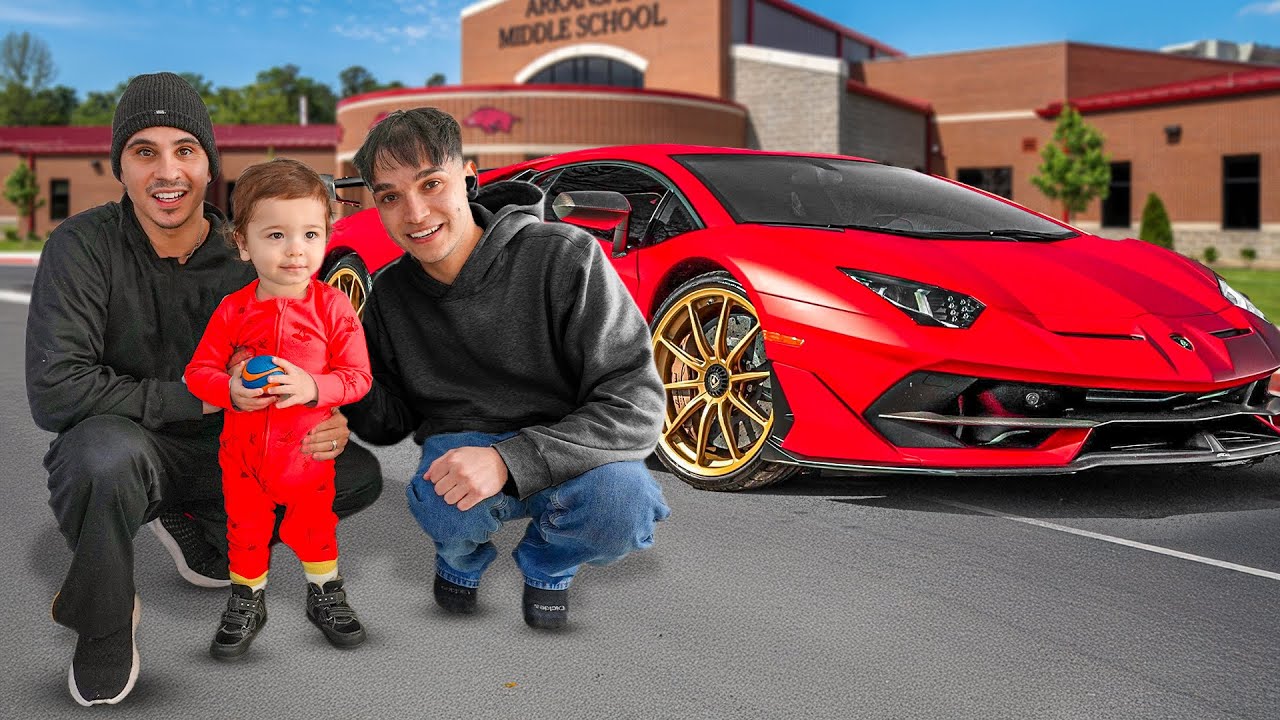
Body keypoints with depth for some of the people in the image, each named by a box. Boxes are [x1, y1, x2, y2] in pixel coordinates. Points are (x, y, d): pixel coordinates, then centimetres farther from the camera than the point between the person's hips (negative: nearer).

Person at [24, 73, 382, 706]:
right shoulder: (82, 246, -15)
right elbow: (53, 391, -25)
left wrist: (330, 422, -19)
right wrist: (203, 397, -24)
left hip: (223, 457, 5)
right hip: (121, 450, -4)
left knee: (358, 474, -10)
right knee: (106, 454, -39)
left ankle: (199, 533, 13)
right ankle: (103, 624, -10)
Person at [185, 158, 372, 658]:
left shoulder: (333, 306, -10)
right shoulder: (233, 310, -6)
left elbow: (357, 376, -10)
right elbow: (199, 369, 0)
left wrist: (313, 387, -26)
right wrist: (230, 391, -20)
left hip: (309, 449, -1)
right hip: (244, 449, 2)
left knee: (314, 524, 13)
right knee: (245, 528, 15)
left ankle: (325, 594, 36)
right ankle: (247, 602, 36)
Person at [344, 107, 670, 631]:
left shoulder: (565, 257, -19)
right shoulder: (390, 294, -3)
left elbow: (636, 405, -23)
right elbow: (392, 422, 6)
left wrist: (510, 460, -34)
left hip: (565, 451, -2)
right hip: (461, 445, 2)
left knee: (623, 510, -35)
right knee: (446, 505, -34)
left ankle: (545, 561, 3)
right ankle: (462, 556, 7)